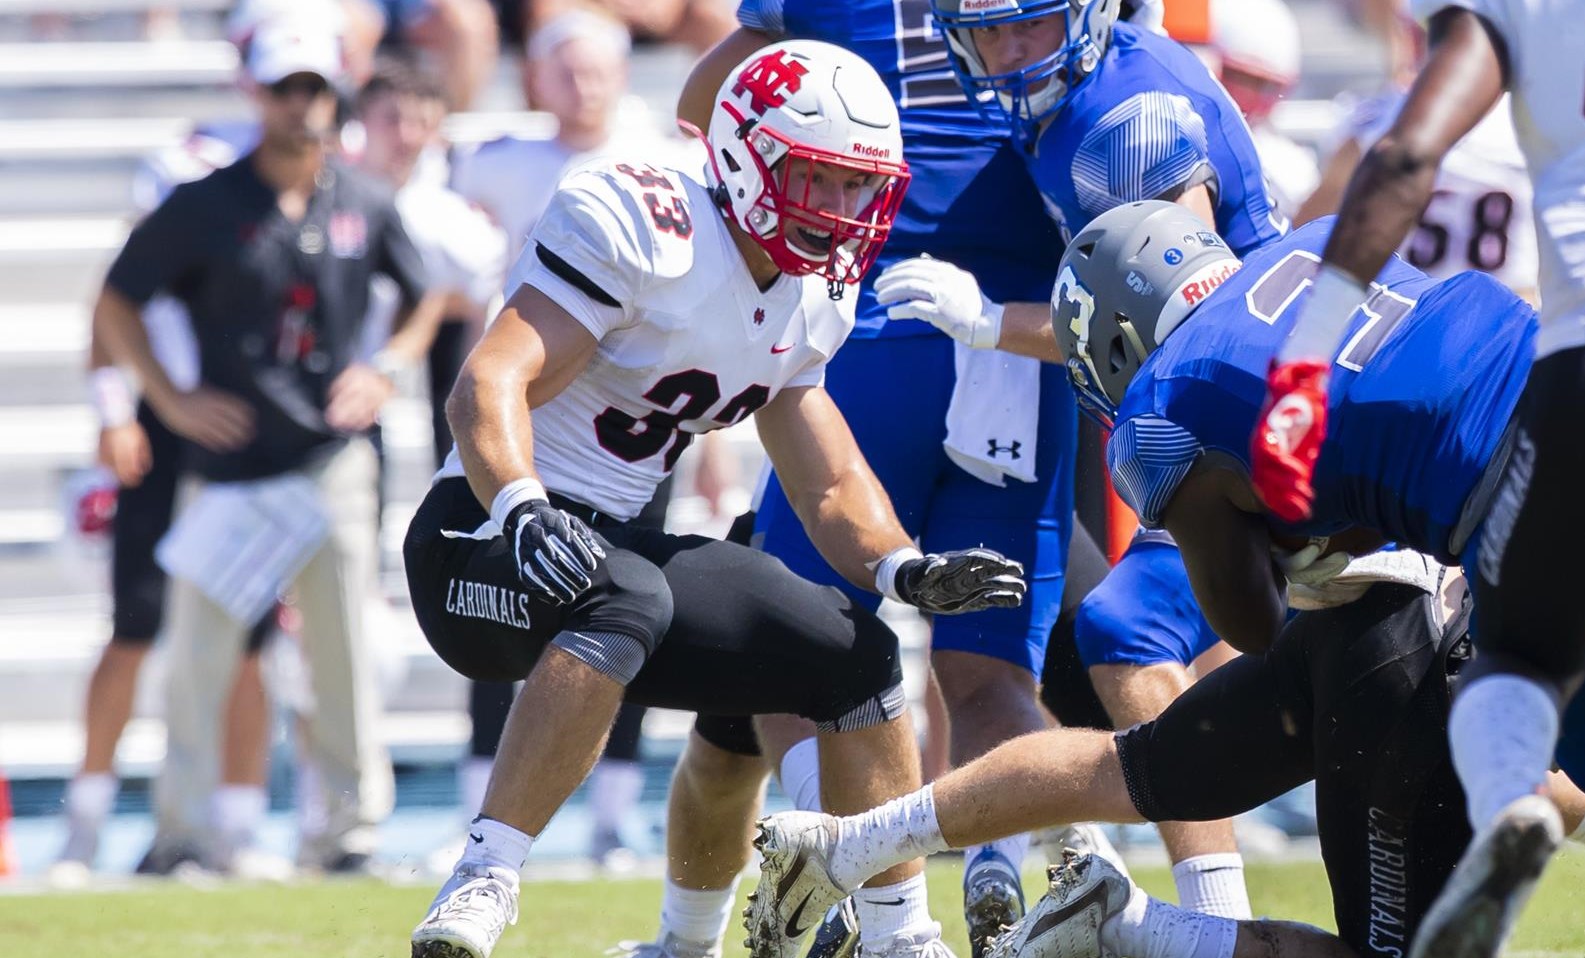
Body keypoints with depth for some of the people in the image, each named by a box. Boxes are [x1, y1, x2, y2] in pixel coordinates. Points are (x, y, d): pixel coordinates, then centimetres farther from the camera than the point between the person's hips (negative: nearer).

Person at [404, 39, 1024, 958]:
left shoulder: (814, 298, 10)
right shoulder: (639, 226, -17)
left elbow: (832, 482, 18)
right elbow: (490, 384, -26)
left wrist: (907, 570, -2)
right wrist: (523, 514, -44)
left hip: (615, 547, 9)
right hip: (486, 548, -9)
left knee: (857, 655, 6)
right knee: (625, 597, -40)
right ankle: (484, 882, -37)